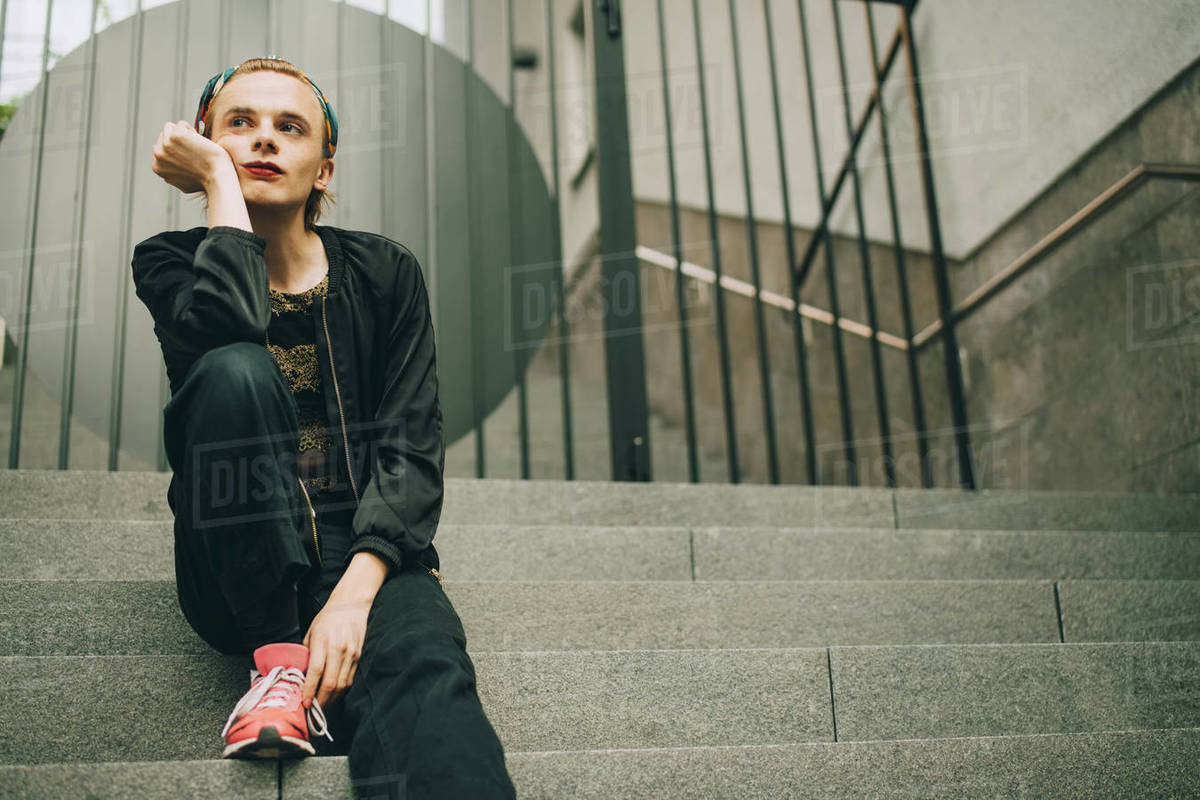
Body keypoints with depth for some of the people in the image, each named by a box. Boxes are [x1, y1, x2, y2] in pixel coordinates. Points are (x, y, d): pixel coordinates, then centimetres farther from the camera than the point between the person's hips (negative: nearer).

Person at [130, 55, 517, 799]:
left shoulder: (384, 272, 4)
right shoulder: (173, 263, 4)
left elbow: (412, 447, -6)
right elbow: (230, 321, -24)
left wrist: (357, 590, -22)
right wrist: (219, 179, -9)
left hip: (367, 549, 0)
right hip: (241, 571, 0)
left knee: (423, 670, -35)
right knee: (237, 371, -28)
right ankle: (278, 654, -21)